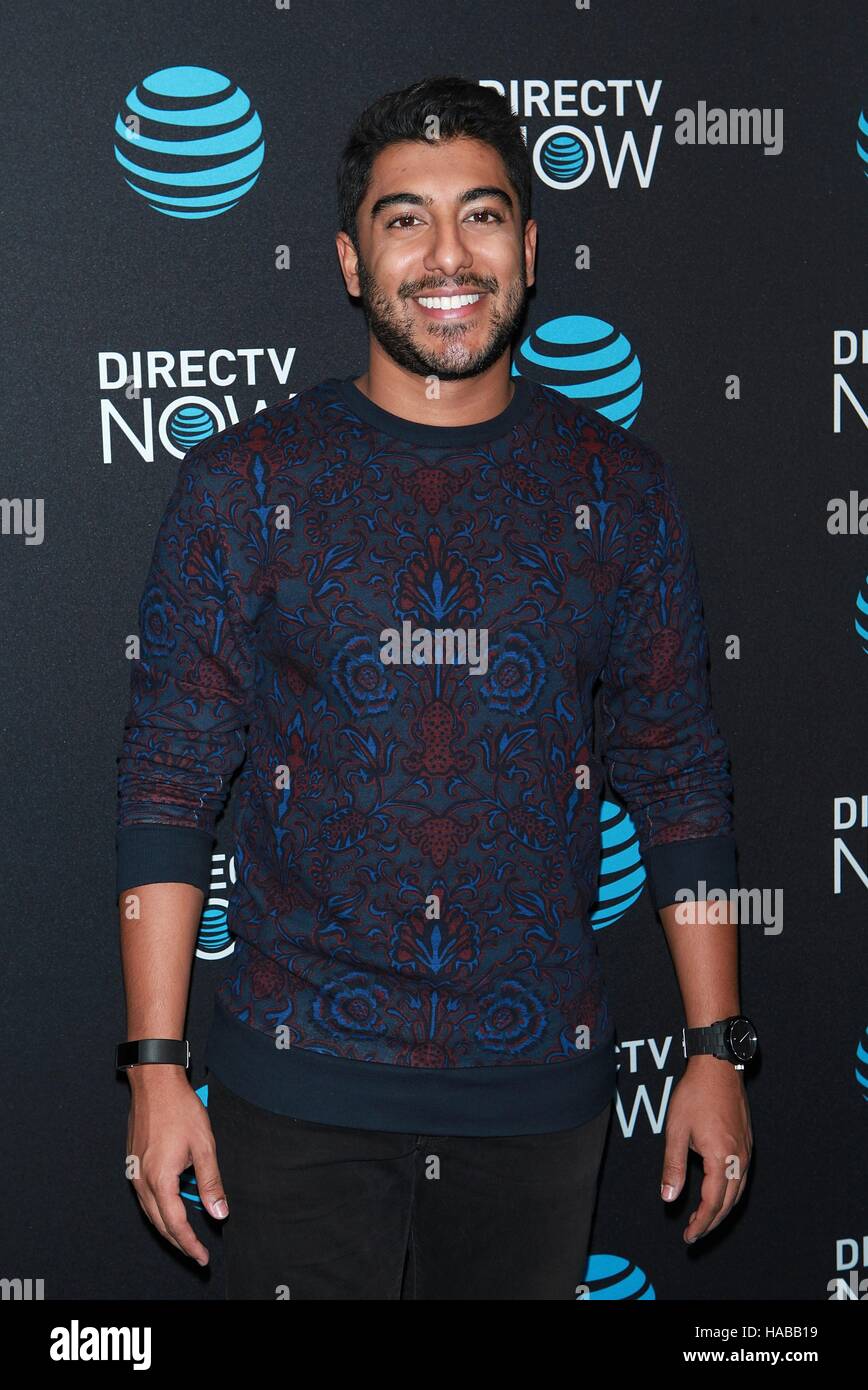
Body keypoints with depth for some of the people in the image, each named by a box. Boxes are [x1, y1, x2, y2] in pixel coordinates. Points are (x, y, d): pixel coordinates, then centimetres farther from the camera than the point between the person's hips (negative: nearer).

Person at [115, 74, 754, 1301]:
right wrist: (156, 1064, -6)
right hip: (303, 1088, -1)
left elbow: (681, 775, 6)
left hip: (541, 1090, 2)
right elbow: (168, 777, -2)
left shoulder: (617, 488, 2)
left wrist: (716, 1054, 3)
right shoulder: (244, 483, -2)